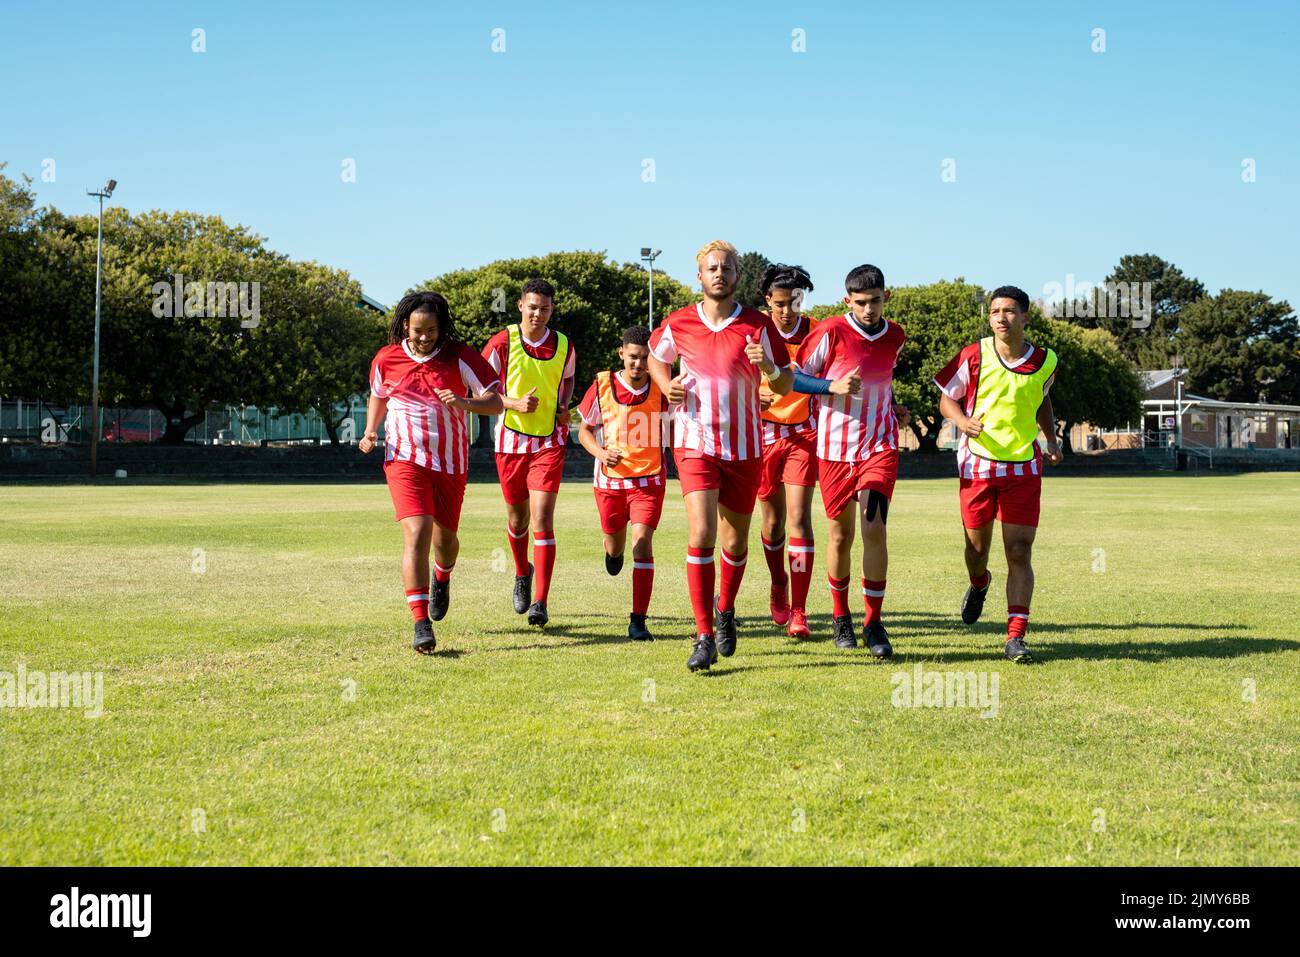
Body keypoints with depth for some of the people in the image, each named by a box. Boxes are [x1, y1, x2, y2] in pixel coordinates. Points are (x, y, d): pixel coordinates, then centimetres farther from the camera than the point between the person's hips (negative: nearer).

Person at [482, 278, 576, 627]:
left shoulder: (564, 346, 0)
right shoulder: (502, 343, -7)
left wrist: (564, 406, 1)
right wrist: (516, 404, -17)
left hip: (549, 442, 0)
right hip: (510, 439, 0)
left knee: (542, 518, -13)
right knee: (517, 517, 13)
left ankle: (540, 602, -13)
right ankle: (522, 573, 44)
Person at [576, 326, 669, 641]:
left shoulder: (661, 389, -7)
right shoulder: (602, 385, -7)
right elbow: (584, 429, 3)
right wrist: (601, 452, -16)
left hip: (649, 480, -1)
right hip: (610, 478, 2)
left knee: (642, 540, -18)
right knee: (615, 545, 16)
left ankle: (638, 622, -14)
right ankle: (614, 551, 57)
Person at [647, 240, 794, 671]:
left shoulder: (759, 325, -2)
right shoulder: (677, 324, 1)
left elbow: (786, 386, 0)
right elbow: (656, 358, 21)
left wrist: (768, 366, -21)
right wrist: (667, 385, 1)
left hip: (744, 447, 1)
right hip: (695, 443, -1)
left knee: (735, 541, 11)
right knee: (701, 533, -16)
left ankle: (726, 611, 39)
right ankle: (704, 637, -12)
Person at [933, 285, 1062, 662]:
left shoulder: (1045, 361, 0)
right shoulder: (974, 356, -8)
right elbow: (946, 399, 3)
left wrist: (1052, 438, 5)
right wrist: (963, 421, -19)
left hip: (1023, 468, 0)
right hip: (977, 464, 0)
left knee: (1019, 553, -7)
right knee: (976, 545, 12)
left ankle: (1016, 637, -5)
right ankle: (979, 584, 49)